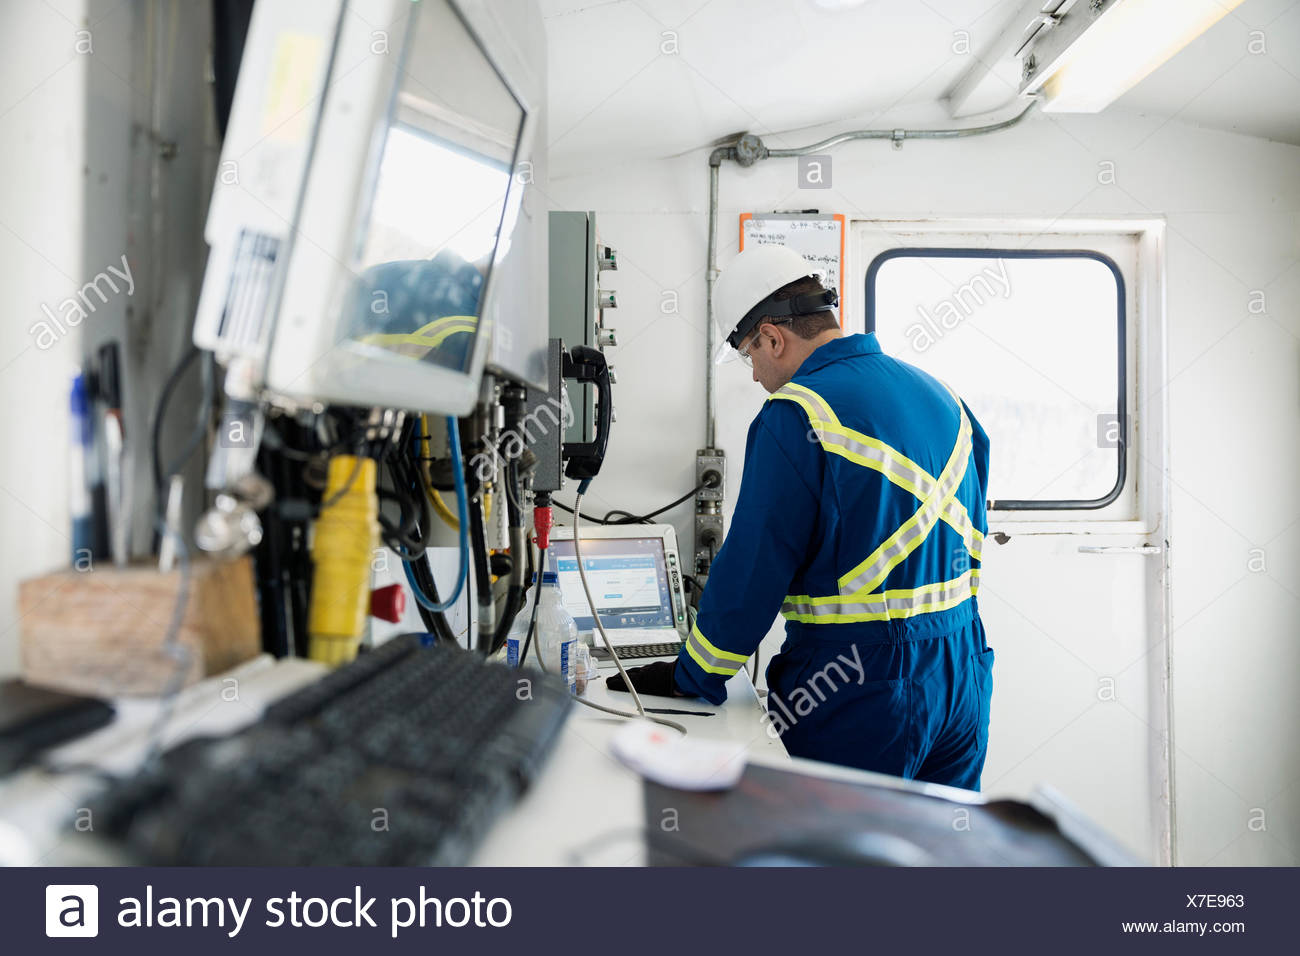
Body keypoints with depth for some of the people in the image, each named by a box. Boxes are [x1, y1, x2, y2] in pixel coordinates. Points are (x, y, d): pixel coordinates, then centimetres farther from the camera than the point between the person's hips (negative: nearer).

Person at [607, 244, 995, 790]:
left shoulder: (796, 417, -16)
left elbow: (751, 572, -14)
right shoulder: (942, 396, 9)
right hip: (963, 681, 8)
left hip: (862, 696, -8)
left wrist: (691, 678, -2)